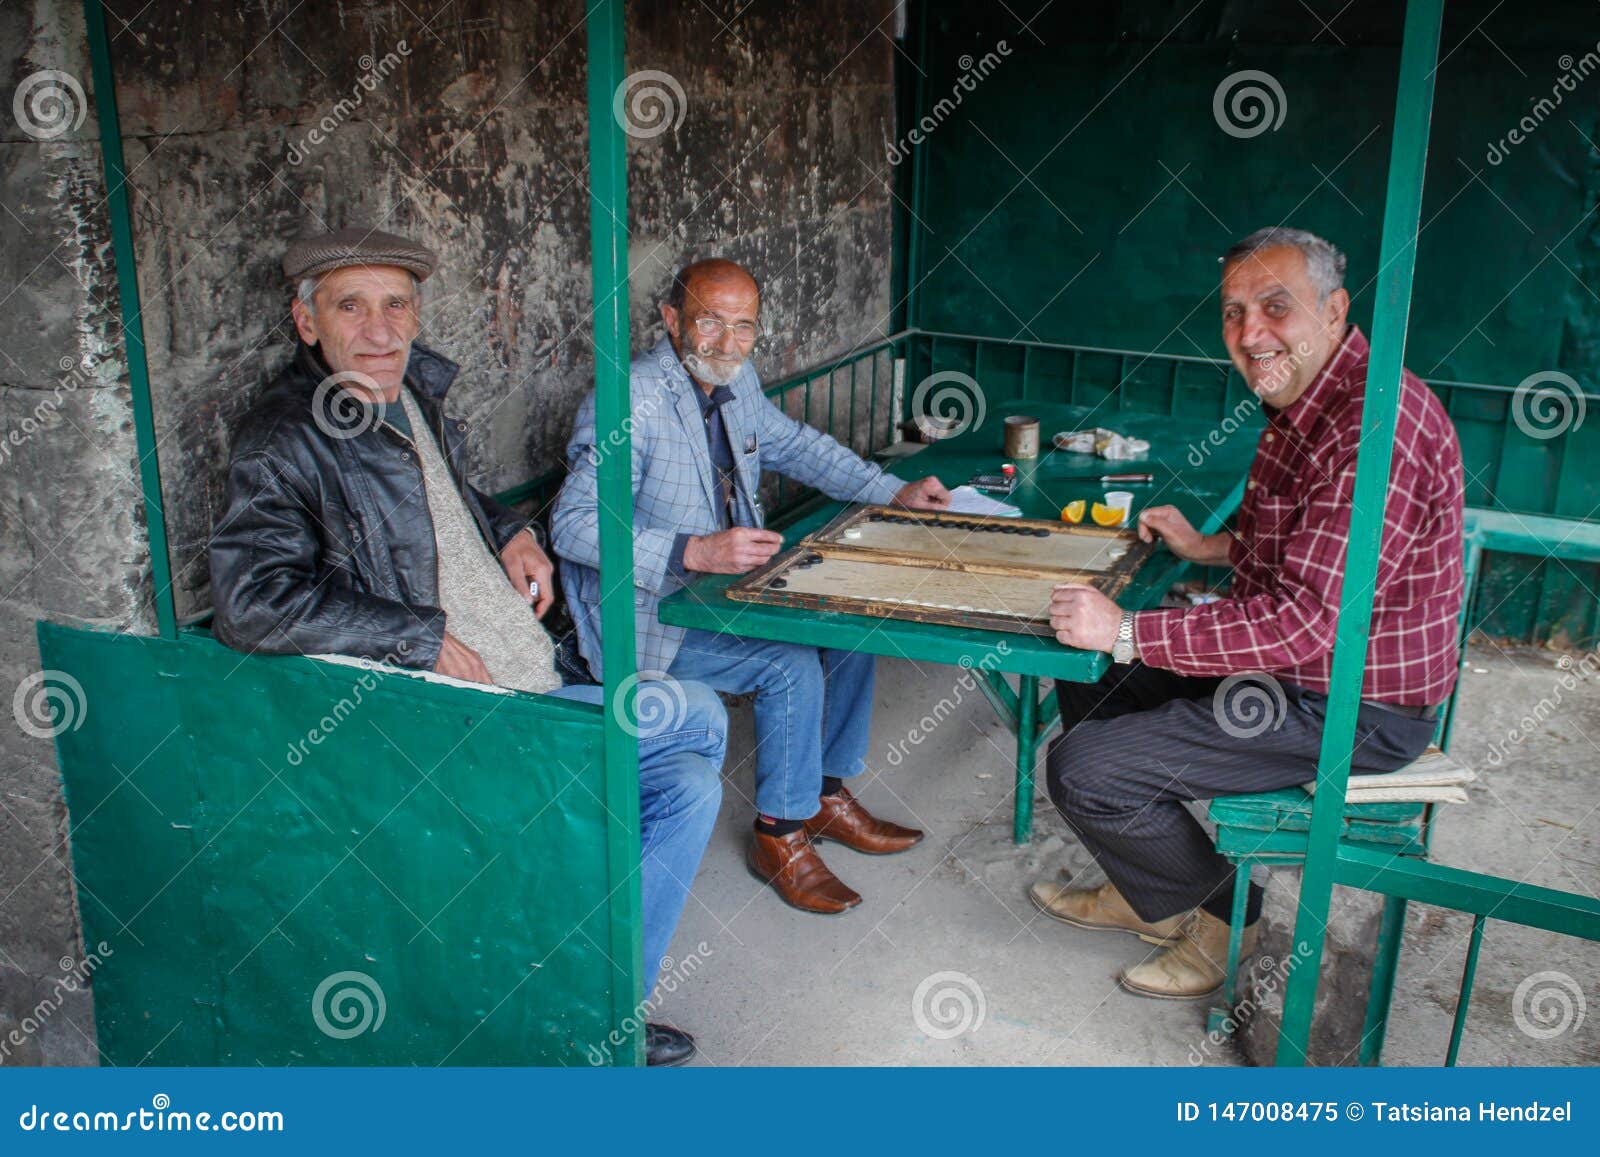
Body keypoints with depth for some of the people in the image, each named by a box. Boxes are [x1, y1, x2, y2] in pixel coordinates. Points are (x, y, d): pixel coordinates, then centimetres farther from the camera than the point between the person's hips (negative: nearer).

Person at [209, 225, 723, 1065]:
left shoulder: (415, 395, 11)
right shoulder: (286, 439, -15)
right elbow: (249, 601, -27)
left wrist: (510, 532, 10)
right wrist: (426, 637, -23)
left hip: (525, 693, 9)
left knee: (687, 783, 7)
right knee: (698, 718, -10)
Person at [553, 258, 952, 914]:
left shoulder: (736, 381, 4)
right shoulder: (635, 399, -22)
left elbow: (794, 444, 22)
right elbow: (575, 525, -29)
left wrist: (893, 492, 11)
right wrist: (696, 552, -38)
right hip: (645, 615, -9)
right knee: (790, 668, -23)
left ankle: (827, 796, 14)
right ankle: (779, 838, -4)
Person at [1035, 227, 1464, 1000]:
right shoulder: (1303, 402, 7)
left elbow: (1305, 622, -32)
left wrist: (1128, 632, -29)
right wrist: (1209, 548, 9)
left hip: (1348, 710, -10)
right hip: (1295, 667, 11)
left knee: (1084, 769, -14)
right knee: (1088, 686, 16)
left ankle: (1220, 919, 12)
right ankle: (1145, 895, 28)